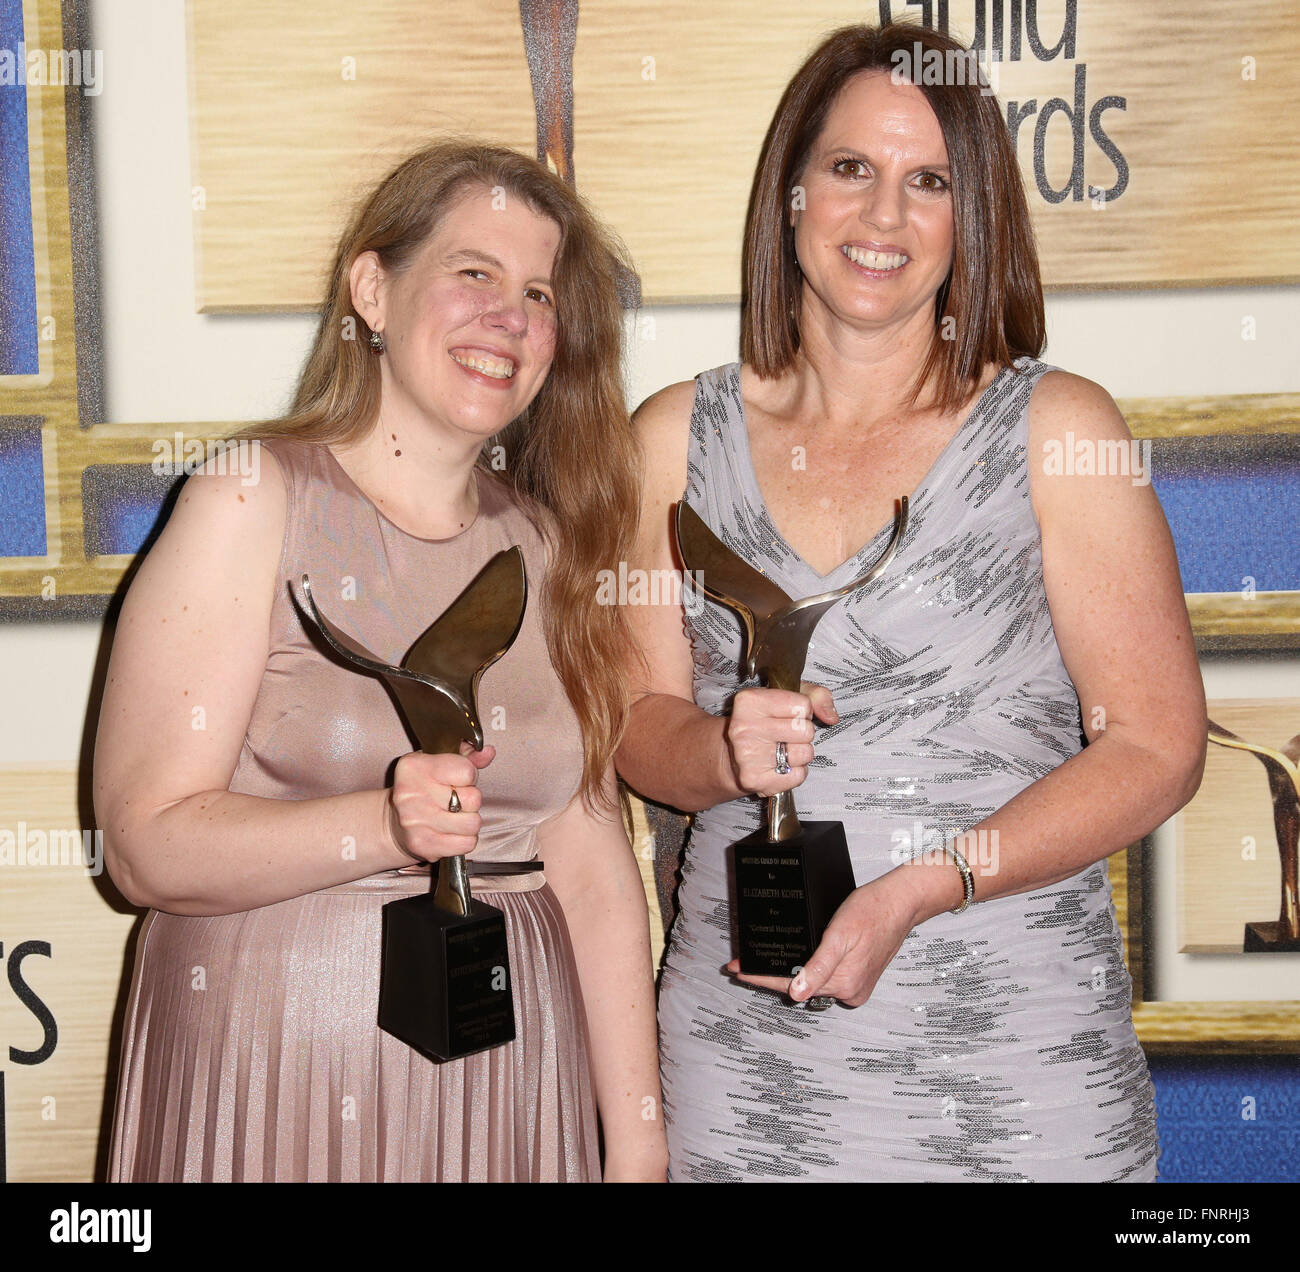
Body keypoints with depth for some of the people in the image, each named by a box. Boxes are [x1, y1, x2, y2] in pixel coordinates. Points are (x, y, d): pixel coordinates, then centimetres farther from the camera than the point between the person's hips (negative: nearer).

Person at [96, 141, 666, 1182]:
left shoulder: (545, 547, 6)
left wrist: (640, 1144, 0)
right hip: (279, 1073, -4)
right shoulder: (256, 501, -8)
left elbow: (593, 865, 3)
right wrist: (384, 826, -28)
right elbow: (146, 842, -13)